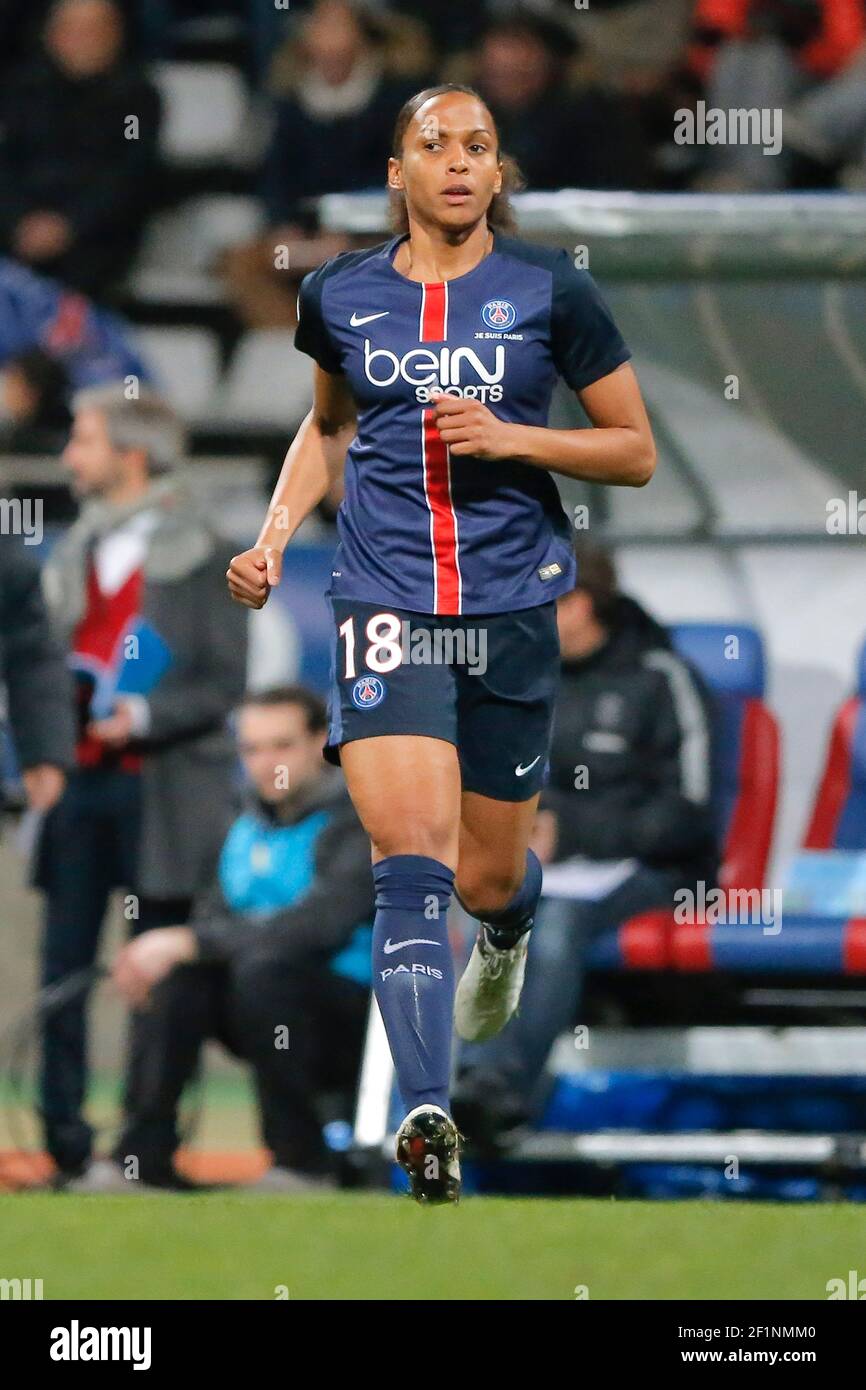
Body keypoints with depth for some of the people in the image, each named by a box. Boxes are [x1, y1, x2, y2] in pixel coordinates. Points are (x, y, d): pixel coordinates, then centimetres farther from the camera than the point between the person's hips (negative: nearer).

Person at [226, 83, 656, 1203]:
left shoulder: (550, 292, -2)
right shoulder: (340, 294, 5)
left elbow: (635, 451, 3)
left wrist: (512, 437, -12)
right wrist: (275, 535, 10)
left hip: (512, 606, 0)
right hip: (385, 605, 0)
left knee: (487, 877, 12)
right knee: (412, 863, -18)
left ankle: (507, 932, 52)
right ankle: (424, 1117, -27)